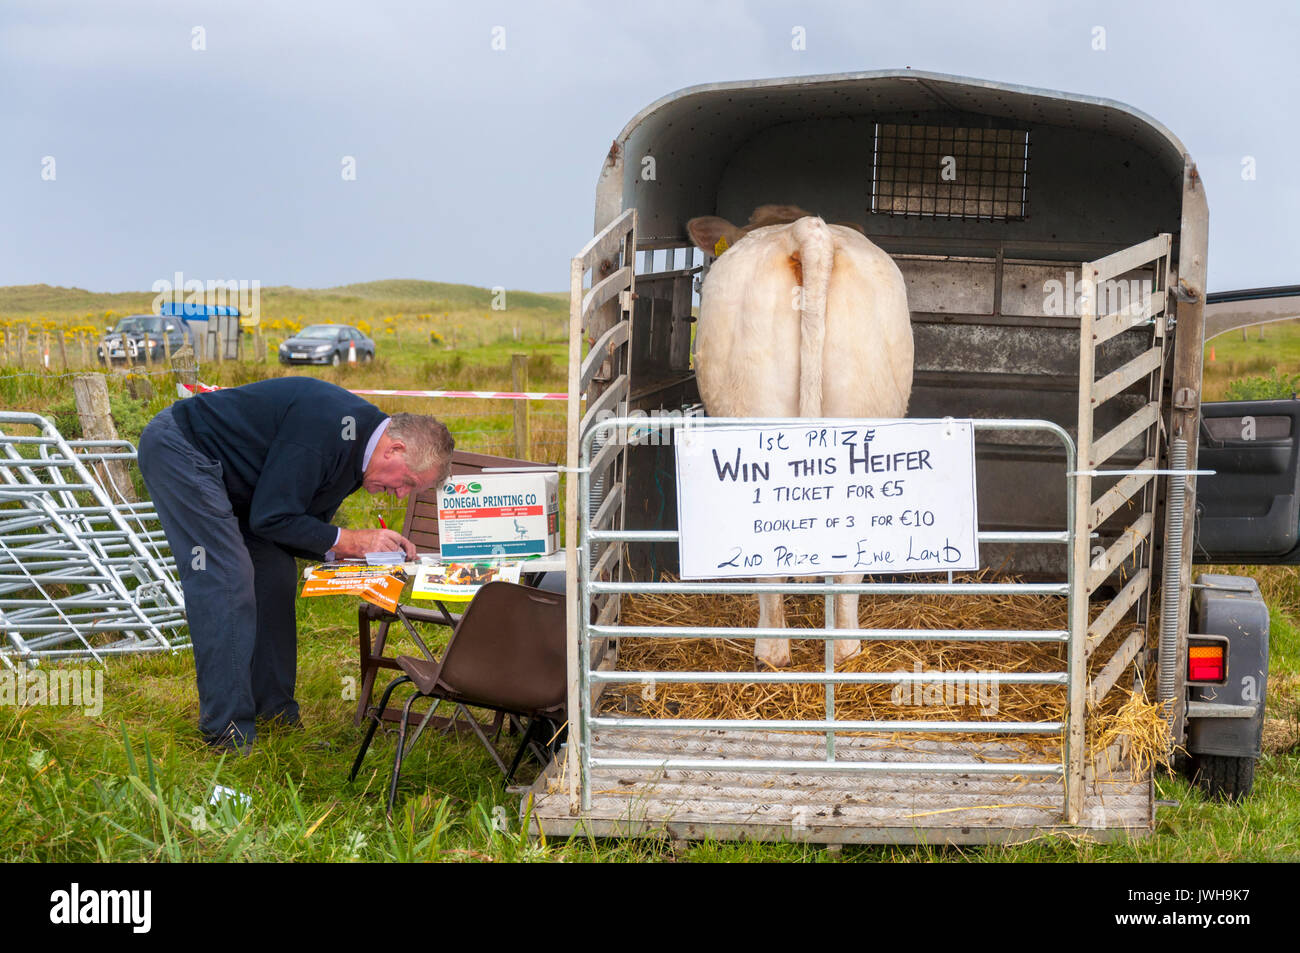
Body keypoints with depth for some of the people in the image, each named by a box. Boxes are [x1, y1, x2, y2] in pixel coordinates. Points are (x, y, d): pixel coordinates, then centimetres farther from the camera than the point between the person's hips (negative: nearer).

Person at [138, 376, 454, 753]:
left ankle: (273, 713, 12)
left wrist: (373, 548, -8)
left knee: (275, 576, 4)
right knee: (227, 582, -15)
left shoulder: (355, 450, 1)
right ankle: (227, 732, -10)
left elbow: (302, 527, 6)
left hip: (226, 478, 10)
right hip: (179, 450, -10)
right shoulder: (324, 428, -29)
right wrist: (351, 541, -19)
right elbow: (272, 519, -25)